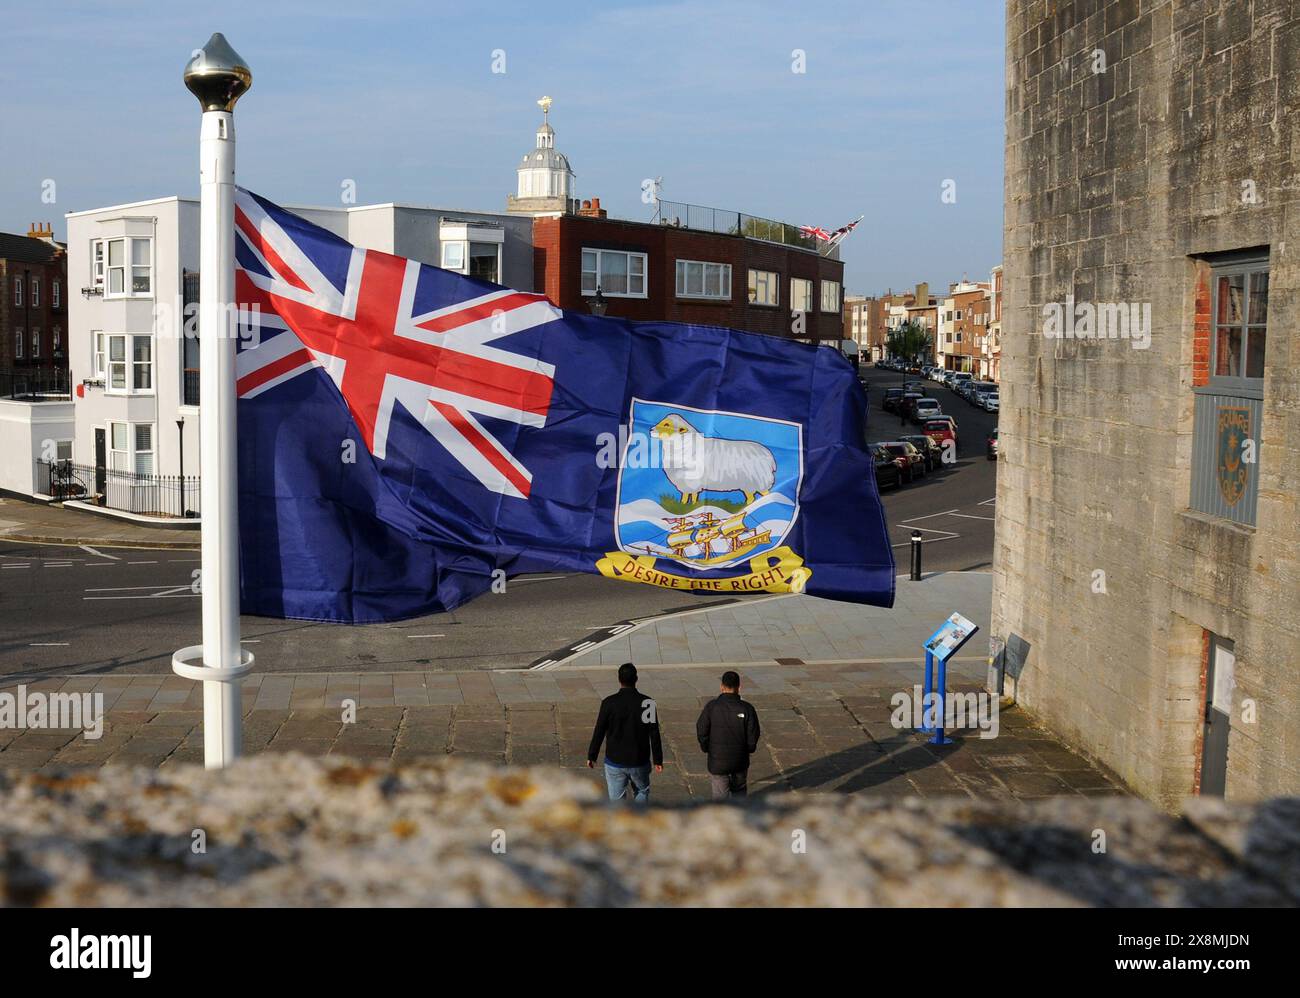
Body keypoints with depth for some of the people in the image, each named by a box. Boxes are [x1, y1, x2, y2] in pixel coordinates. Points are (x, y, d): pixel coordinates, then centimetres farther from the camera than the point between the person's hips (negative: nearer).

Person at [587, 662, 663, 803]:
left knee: (616, 798, 9)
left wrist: (591, 756, 6)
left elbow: (599, 732, -6)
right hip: (639, 763, 1)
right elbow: (654, 734, -4)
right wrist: (658, 760, 4)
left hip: (614, 763, -1)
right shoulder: (647, 703, -8)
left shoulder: (609, 703, -11)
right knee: (642, 792, 24)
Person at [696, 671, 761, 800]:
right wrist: (750, 748, 12)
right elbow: (753, 735, -8)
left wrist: (706, 748, 10)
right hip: (740, 760, 1)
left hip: (717, 760, -1)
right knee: (739, 789, 24)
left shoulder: (712, 706, -13)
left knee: (720, 796, 7)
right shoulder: (747, 708, -12)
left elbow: (701, 731, -8)